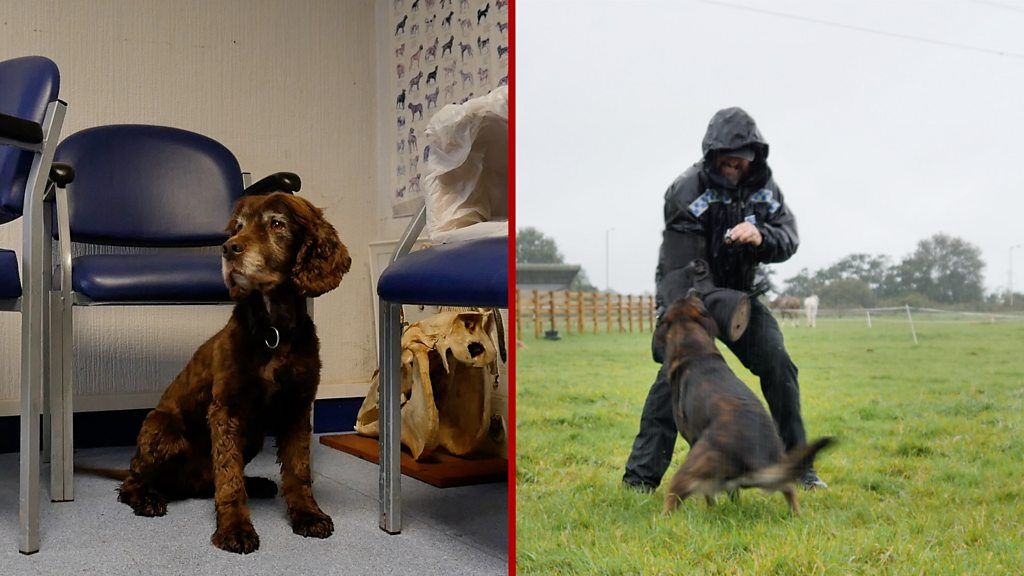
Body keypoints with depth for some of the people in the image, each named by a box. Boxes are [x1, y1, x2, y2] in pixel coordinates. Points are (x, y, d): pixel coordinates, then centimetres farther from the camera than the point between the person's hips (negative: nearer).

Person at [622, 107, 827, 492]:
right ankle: (641, 474, -14)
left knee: (778, 365, -6)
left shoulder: (764, 186, -4)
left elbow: (789, 239, -12)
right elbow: (682, 270, -25)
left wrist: (761, 237, -36)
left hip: (740, 291, 5)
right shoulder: (687, 191, -21)